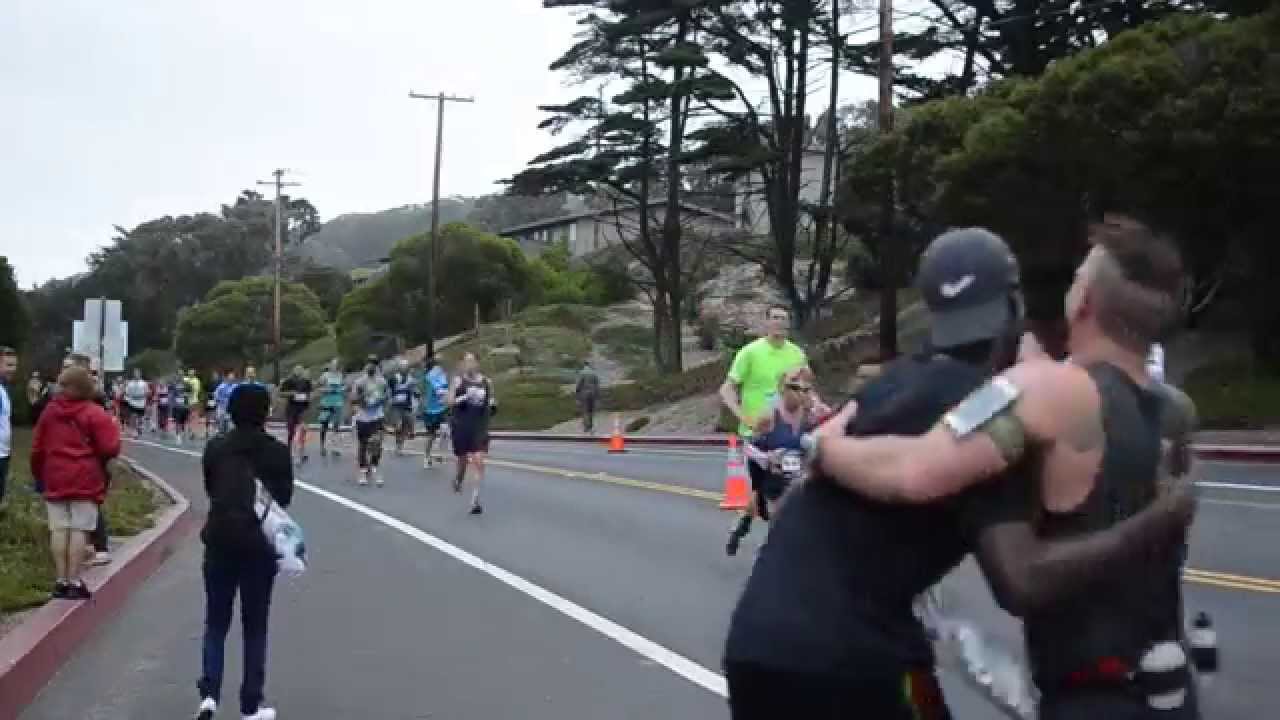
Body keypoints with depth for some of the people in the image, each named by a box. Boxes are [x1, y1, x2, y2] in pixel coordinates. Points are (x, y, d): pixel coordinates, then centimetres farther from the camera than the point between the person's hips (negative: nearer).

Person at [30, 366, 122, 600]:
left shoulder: (50, 411, 8)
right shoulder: (95, 413, -7)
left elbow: (37, 448, 11)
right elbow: (110, 449, -12)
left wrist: (39, 475, 24)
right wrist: (112, 430, 7)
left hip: (55, 479, 4)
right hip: (85, 480, -4)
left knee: (59, 529, 6)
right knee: (79, 529, -2)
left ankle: (61, 581, 8)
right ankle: (74, 582, -3)